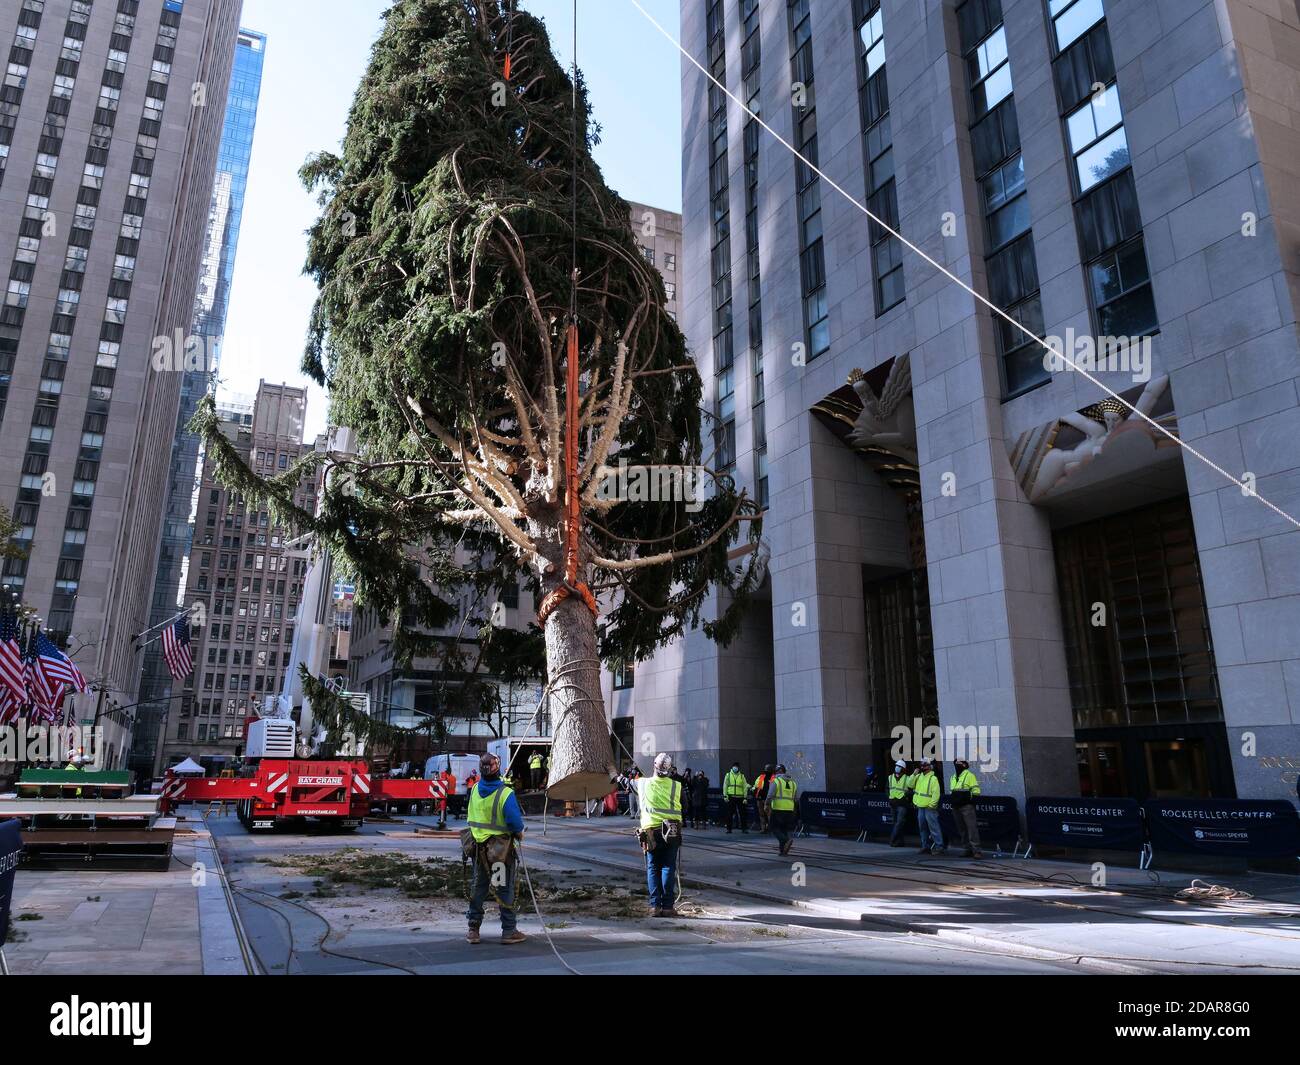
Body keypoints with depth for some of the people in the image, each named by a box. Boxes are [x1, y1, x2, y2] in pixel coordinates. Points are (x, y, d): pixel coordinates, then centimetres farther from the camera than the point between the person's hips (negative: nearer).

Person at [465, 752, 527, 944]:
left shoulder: (475, 789, -4)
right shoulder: (505, 793, -22)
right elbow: (515, 820, -23)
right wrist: (519, 832, -4)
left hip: (479, 845, 5)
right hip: (501, 847, -5)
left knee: (479, 886, 16)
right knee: (505, 888, 6)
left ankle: (473, 929, 22)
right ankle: (509, 931, 13)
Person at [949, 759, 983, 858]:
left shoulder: (969, 776, -4)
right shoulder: (953, 777, 19)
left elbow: (976, 791, -9)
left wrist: (968, 795, -16)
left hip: (967, 806, -8)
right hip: (956, 807, 8)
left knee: (972, 828, -12)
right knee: (961, 830, 10)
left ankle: (976, 851, -12)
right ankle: (967, 850, 16)